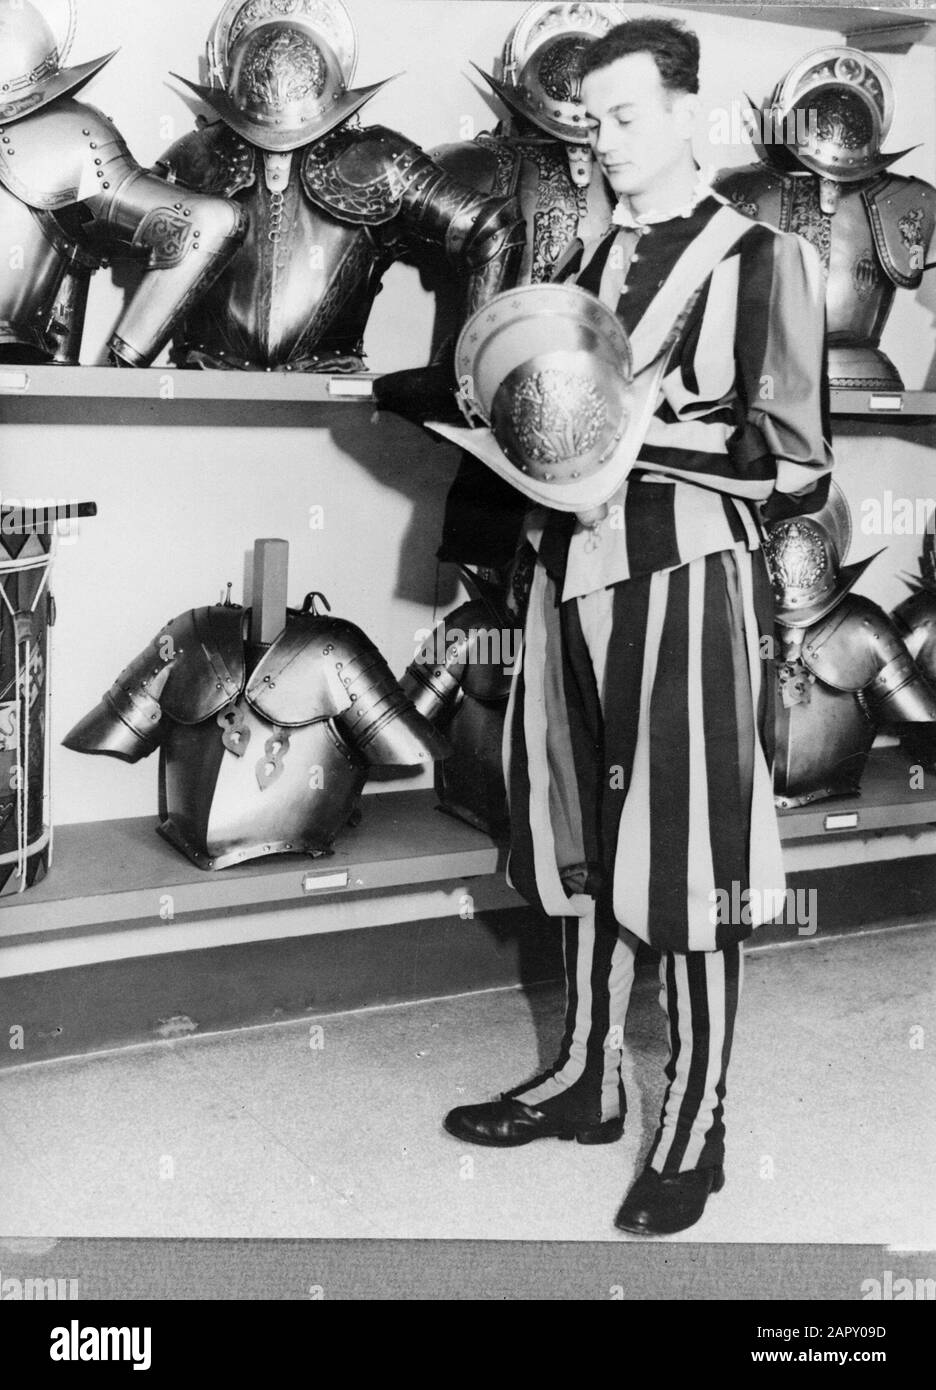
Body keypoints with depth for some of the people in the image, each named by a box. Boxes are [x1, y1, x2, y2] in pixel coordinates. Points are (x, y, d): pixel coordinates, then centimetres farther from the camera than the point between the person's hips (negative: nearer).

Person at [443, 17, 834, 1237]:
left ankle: (695, 1129, 13)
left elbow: (795, 467, -8)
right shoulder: (585, 263, 15)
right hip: (576, 574, 6)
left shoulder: (761, 262, -3)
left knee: (688, 861, 0)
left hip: (689, 583, -6)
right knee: (585, 841, 13)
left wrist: (638, 434, -16)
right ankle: (586, 1077, 28)